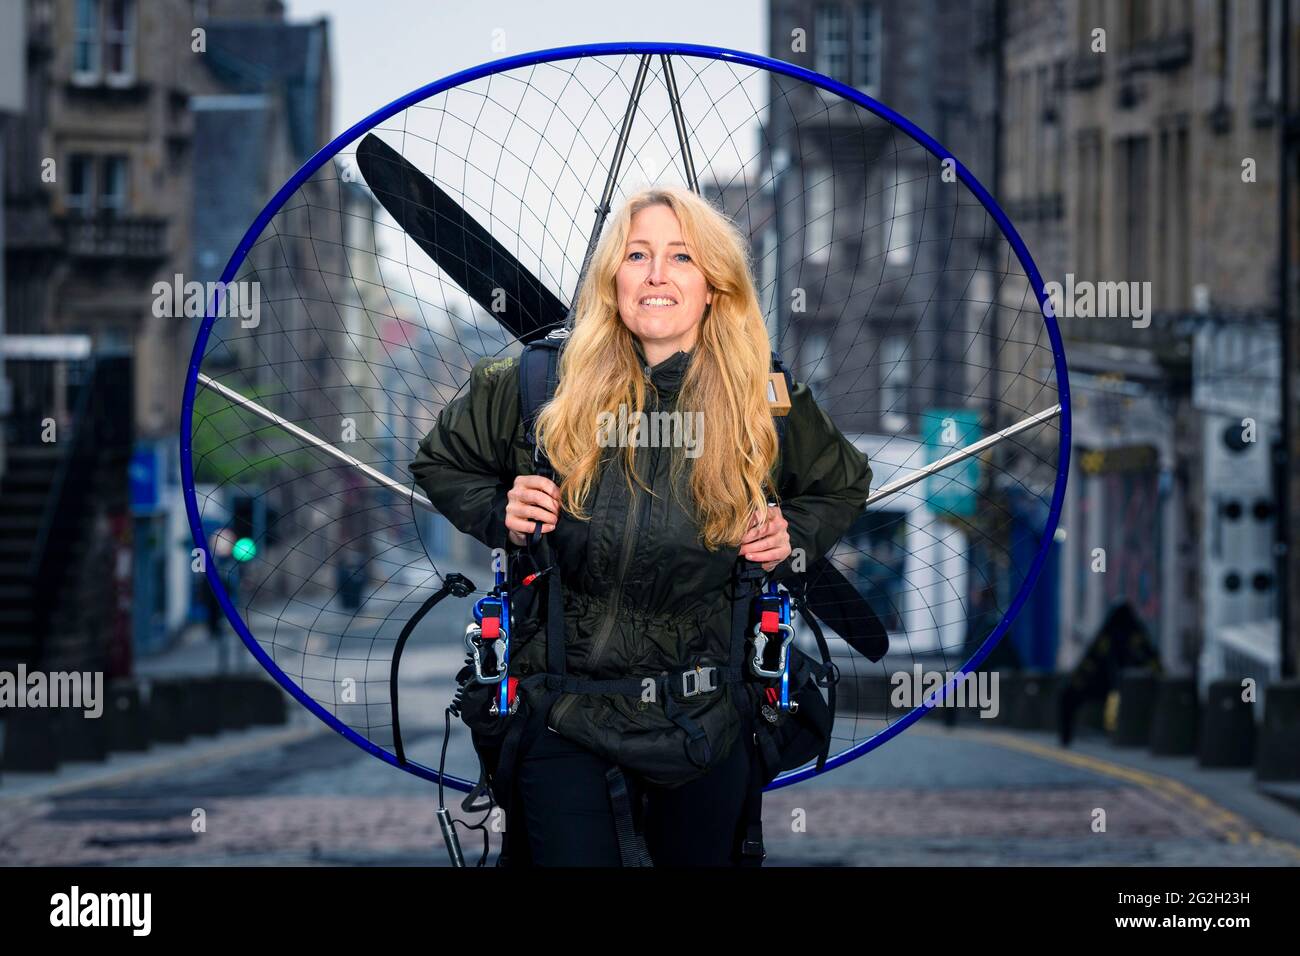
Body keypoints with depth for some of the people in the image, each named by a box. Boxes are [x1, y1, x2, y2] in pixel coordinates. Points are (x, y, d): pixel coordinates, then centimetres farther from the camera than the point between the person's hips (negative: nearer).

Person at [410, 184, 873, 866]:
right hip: (562, 702, -2)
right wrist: (500, 515, -9)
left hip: (699, 706, 2)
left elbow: (846, 485, 15)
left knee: (703, 858, 16)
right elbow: (439, 463, 7)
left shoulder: (767, 406, -4)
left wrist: (792, 539, -2)